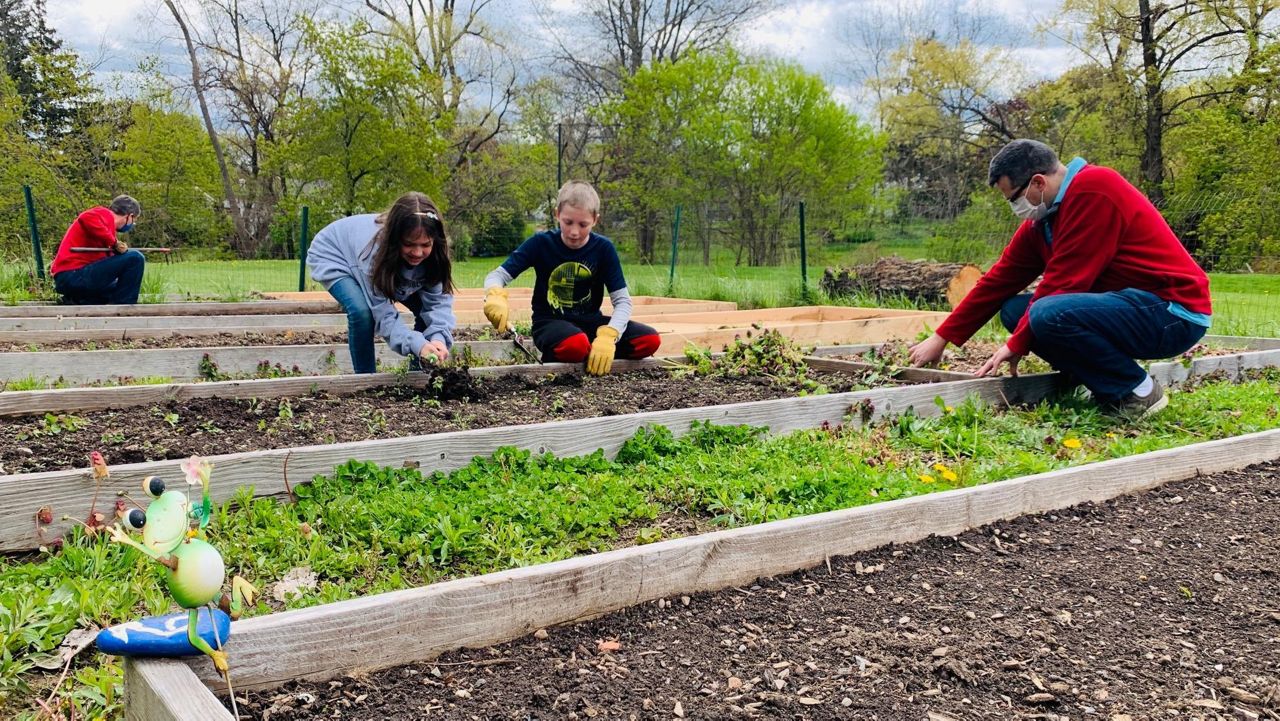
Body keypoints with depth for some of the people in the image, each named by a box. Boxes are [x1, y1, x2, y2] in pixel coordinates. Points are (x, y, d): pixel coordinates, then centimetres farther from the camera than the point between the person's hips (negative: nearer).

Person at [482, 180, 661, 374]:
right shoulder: (541, 243, -9)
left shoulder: (604, 248, -6)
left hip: (590, 321, 3)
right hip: (551, 322, -3)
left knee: (650, 340, -20)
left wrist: (607, 337, -29)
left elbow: (622, 300, -9)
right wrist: (495, 297, -35)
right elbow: (496, 275, -9)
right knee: (575, 345, -40)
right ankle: (556, 357, -7)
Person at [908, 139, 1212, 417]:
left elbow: (1064, 282, -22)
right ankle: (1106, 388, 4)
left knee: (1049, 314, -29)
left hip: (1173, 312, -9)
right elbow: (1000, 279, 9)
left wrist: (1017, 345, -13)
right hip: (1124, 303, 9)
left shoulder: (1093, 189, -19)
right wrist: (941, 338, 9)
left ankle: (1137, 391, -8)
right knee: (1014, 309, 2)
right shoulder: (1043, 216, 8)